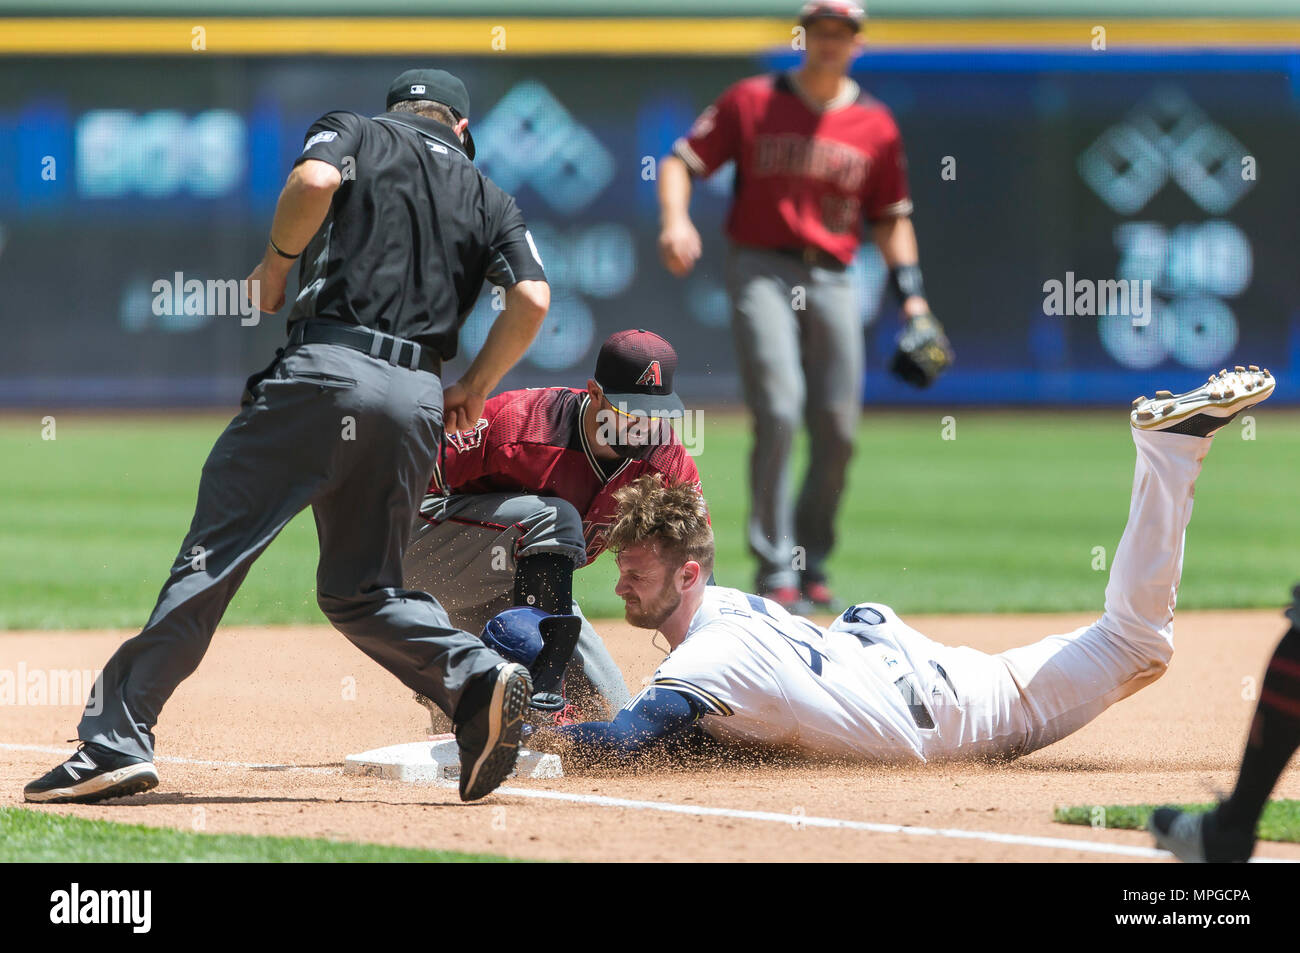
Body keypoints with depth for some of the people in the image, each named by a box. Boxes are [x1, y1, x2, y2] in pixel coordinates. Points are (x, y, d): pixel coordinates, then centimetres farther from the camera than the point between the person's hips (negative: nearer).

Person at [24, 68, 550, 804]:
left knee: (215, 554, -6)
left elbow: (316, 179, -10)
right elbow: (534, 298, 7)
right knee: (362, 588, 17)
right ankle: (477, 677, -8)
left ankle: (118, 742, -13)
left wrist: (277, 261, 5)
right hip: (418, 399, 4)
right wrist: (475, 389, 17)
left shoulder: (354, 131, 14)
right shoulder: (488, 196, 23)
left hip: (327, 367, -4)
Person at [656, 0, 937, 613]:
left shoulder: (874, 125, 9)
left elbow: (890, 217, 16)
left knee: (838, 429, 1)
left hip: (832, 280, 3)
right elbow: (681, 161, 1)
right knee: (778, 412, -17)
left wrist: (911, 293, 5)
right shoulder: (752, 102, 3)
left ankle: (811, 564, 18)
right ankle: (775, 570, -13)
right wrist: (676, 220, -18)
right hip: (761, 269, -3)